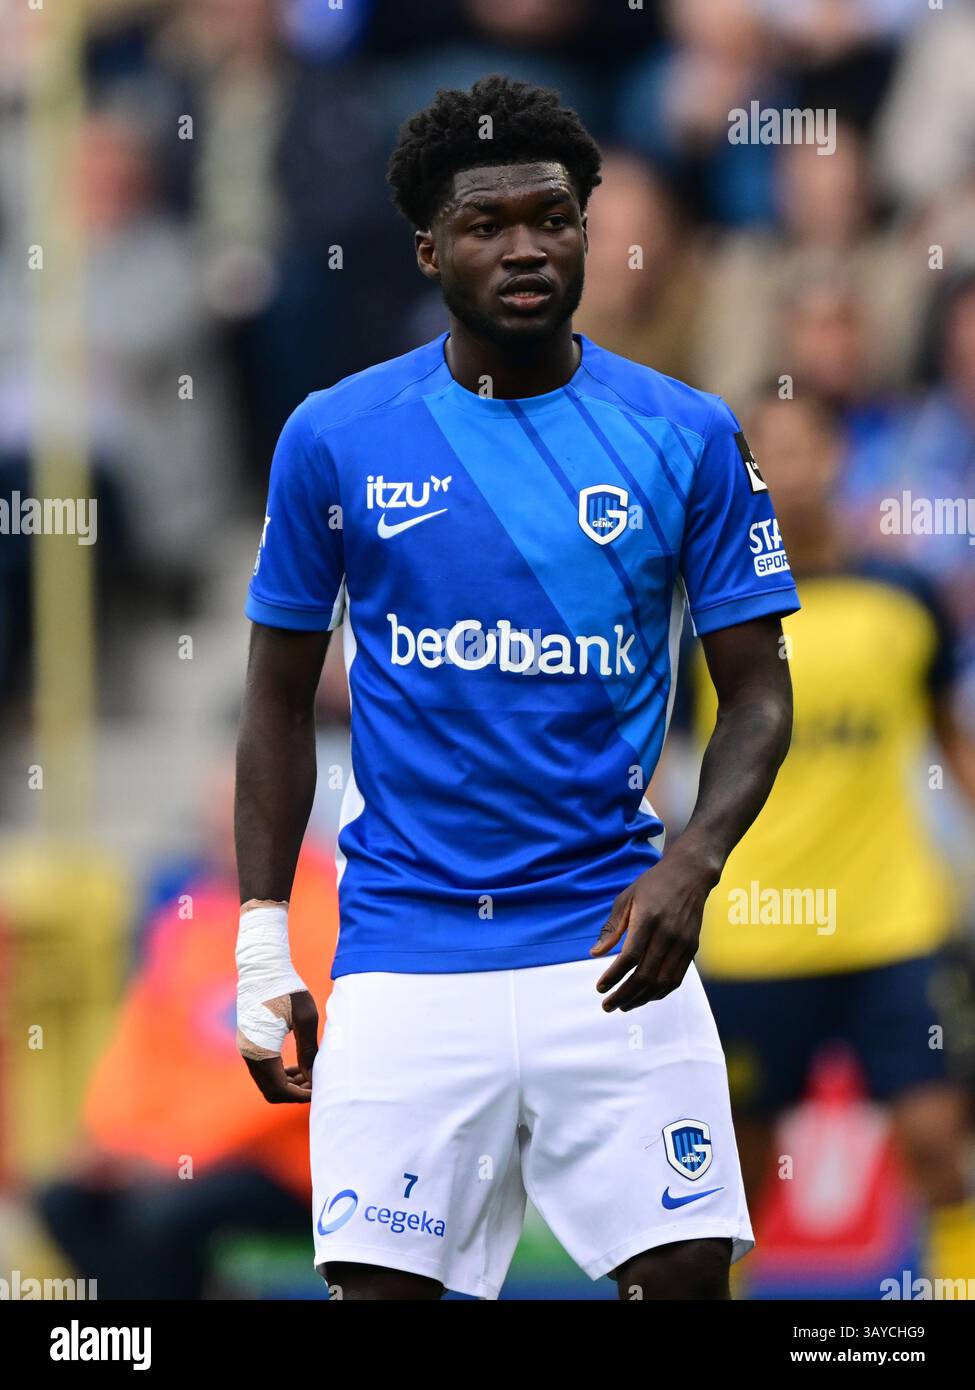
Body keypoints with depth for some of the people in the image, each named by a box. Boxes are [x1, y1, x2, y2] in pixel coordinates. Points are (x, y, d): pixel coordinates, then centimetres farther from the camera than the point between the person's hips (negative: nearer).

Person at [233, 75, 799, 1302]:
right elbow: (281, 699, 10)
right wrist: (261, 944, 5)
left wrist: (692, 862, -14)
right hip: (404, 950, 0)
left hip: (608, 942, 0)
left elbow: (758, 694, 4)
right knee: (379, 1280, -6)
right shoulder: (334, 439, 2)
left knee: (683, 1275, -7)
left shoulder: (685, 438, 1)